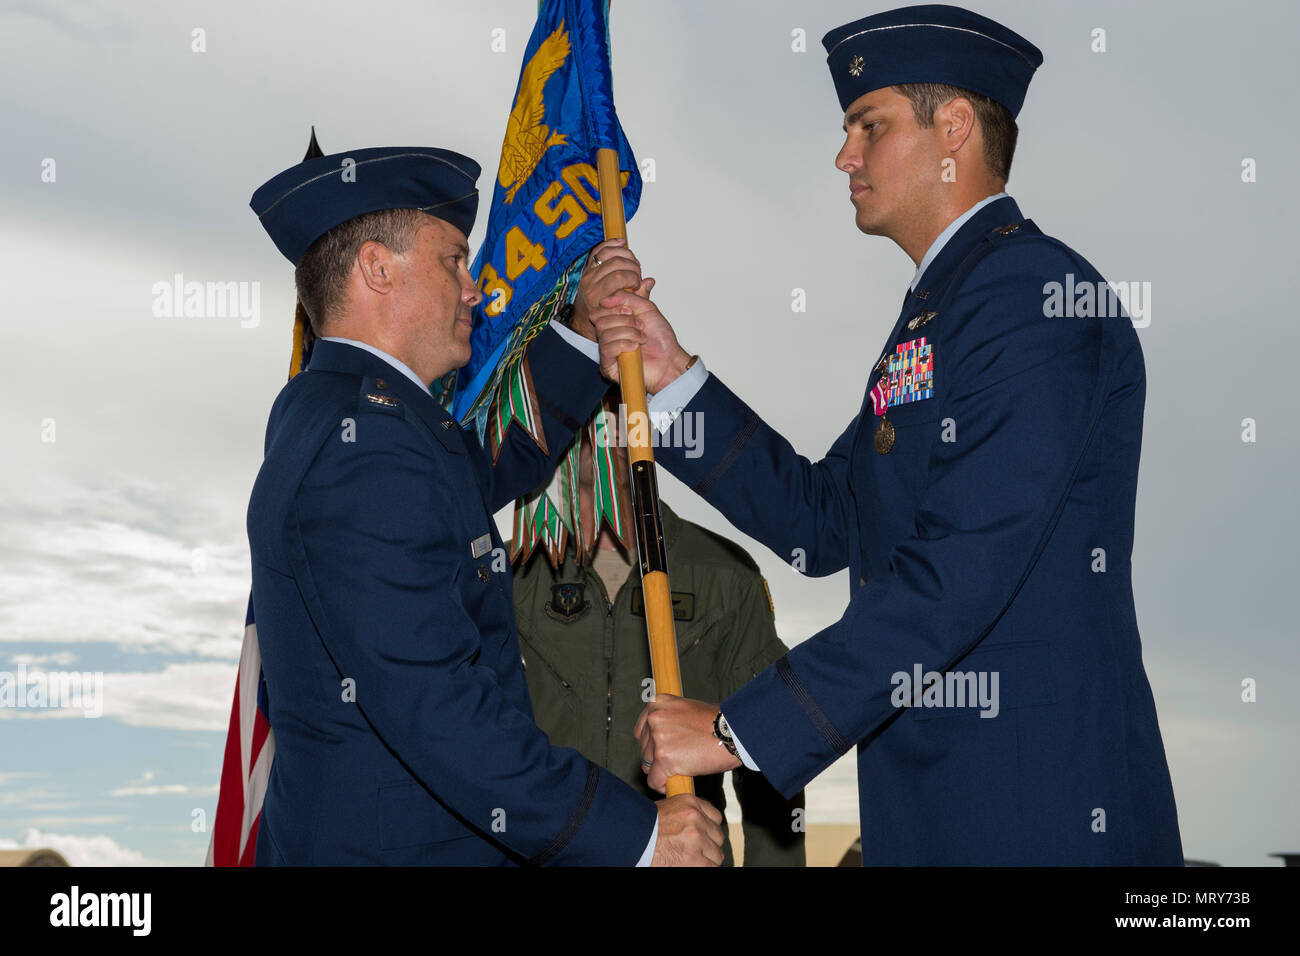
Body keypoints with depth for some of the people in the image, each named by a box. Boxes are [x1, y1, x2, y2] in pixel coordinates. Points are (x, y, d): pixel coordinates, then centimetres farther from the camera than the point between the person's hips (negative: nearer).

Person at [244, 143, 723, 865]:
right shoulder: (365, 439, -22)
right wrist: (636, 835, -26)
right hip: (392, 844, -10)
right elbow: (432, 703, -29)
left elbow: (490, 469, 26)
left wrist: (582, 339, 16)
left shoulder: (316, 411, 11)